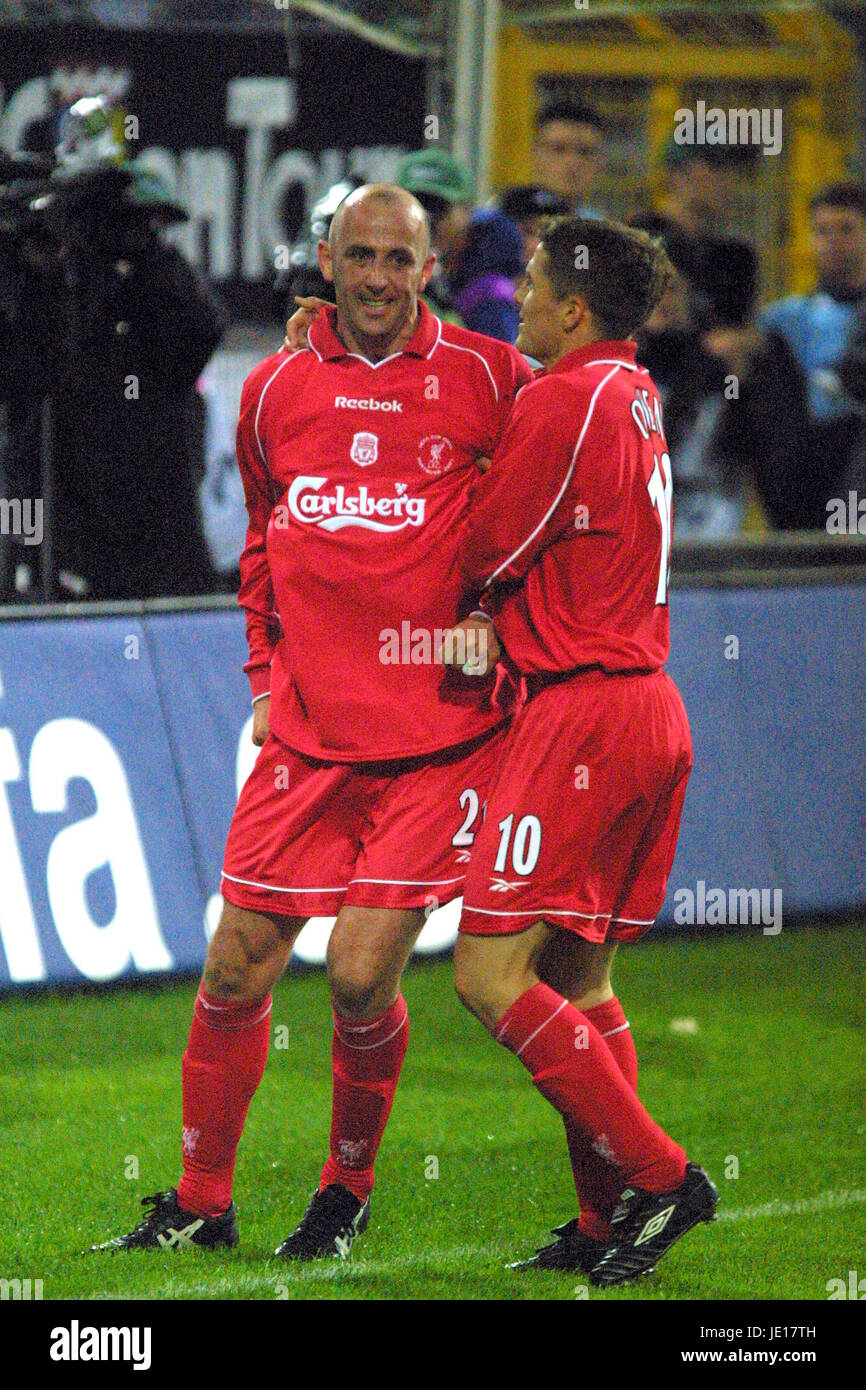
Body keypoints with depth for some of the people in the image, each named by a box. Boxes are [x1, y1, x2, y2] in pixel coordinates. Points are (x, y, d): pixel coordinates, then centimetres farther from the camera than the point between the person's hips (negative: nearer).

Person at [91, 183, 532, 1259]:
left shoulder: (486, 378, -3)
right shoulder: (275, 389, 8)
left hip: (438, 737, -3)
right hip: (307, 729, 3)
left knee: (361, 977, -9)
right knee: (235, 970, 2)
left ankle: (347, 1192, 15)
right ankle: (201, 1202, 18)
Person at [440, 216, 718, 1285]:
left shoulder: (566, 400, -12)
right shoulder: (634, 395, 15)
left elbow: (483, 553, -7)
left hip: (583, 710, -9)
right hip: (650, 707, 9)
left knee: (493, 975, -10)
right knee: (579, 978, 13)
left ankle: (656, 1174, -11)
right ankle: (607, 1219, 12)